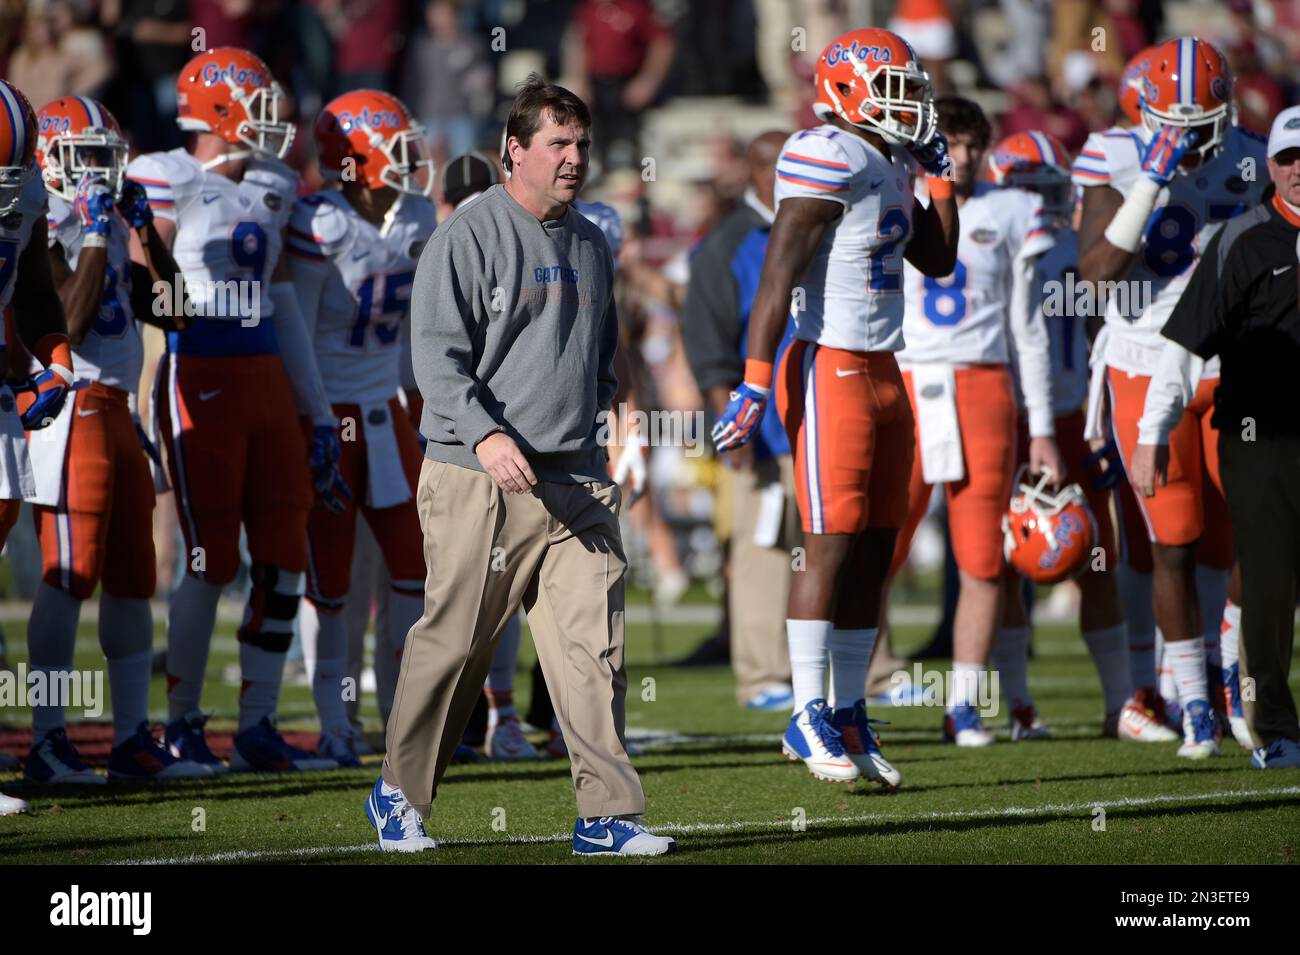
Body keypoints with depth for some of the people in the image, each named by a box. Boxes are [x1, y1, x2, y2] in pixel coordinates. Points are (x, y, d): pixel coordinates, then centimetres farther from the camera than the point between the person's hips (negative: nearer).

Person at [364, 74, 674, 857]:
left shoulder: (590, 245, 16)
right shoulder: (470, 236, -6)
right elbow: (437, 354, -13)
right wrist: (486, 435, -24)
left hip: (575, 483, 6)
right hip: (482, 479, -5)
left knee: (594, 645, -4)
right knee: (455, 643, 2)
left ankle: (607, 813, -3)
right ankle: (400, 795, 19)